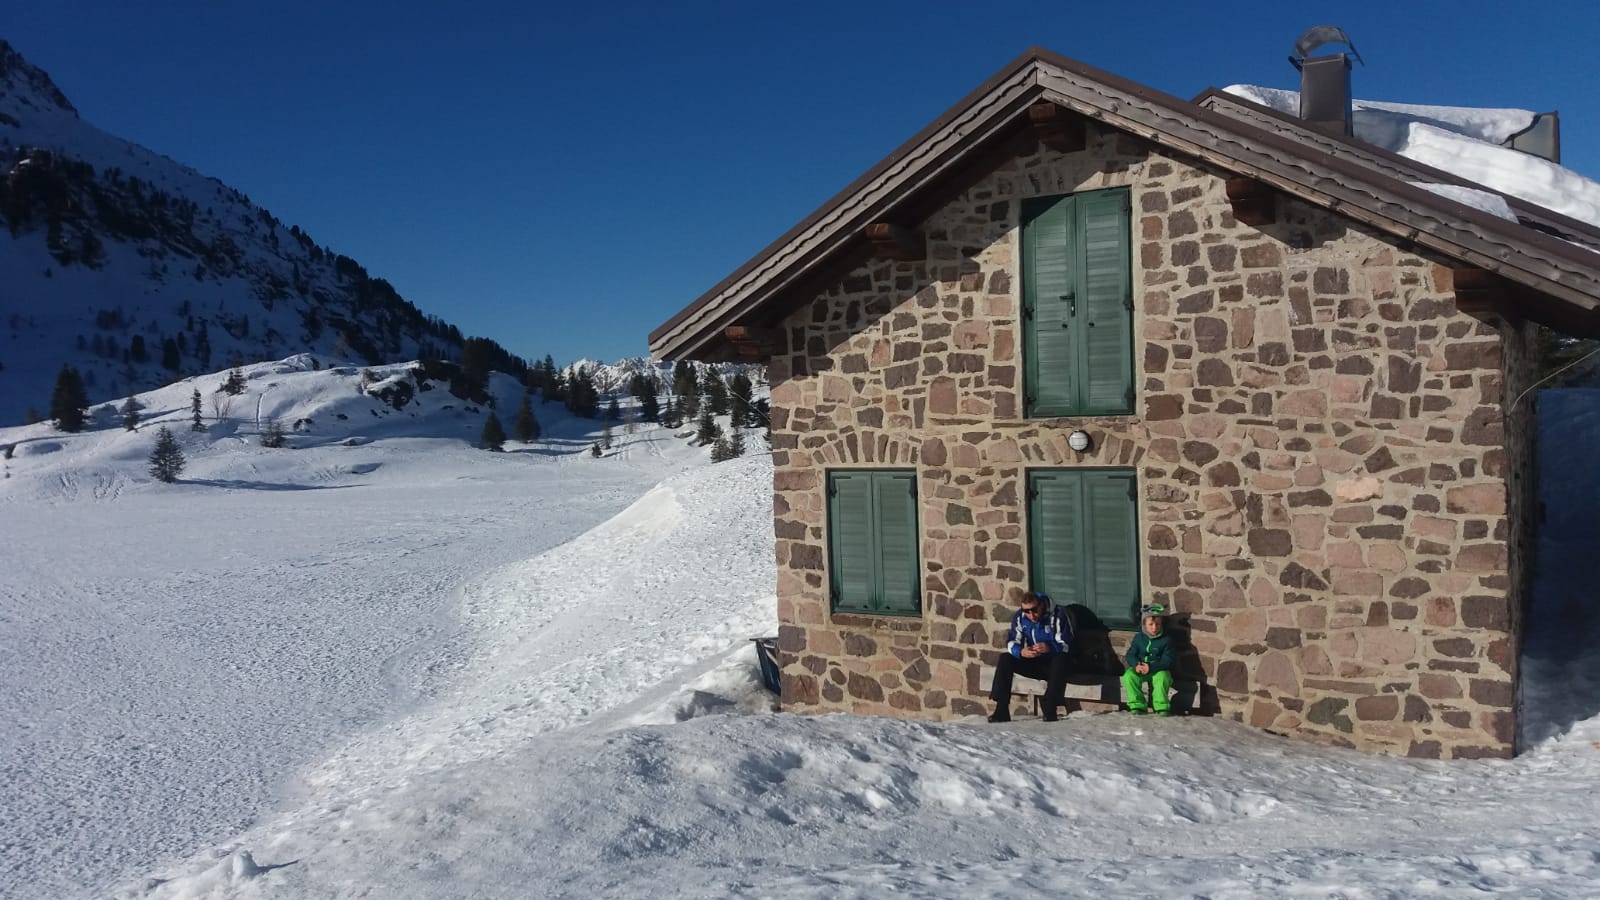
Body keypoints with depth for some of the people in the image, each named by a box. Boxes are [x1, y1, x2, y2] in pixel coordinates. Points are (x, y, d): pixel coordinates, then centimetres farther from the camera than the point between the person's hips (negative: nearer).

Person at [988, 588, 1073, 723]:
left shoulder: (1057, 615, -15)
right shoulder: (1019, 617, -4)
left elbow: (1066, 645, -20)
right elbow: (1012, 643, -7)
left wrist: (1050, 648, -41)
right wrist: (1021, 652, -32)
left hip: (1053, 665, -4)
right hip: (1031, 663, 4)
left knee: (1061, 659, -37)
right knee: (1004, 659, -18)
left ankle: (1050, 710, -37)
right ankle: (1001, 710, -22)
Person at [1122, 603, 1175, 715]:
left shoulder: (1165, 640, -2)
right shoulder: (1138, 638, 6)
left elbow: (1167, 660, -9)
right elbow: (1130, 655, 4)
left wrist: (1151, 667, -24)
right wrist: (1136, 665, -20)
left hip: (1158, 670, -2)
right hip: (1139, 669, 2)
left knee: (1162, 677, -36)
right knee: (1128, 676, -27)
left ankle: (1162, 707, -22)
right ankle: (1138, 705, -18)